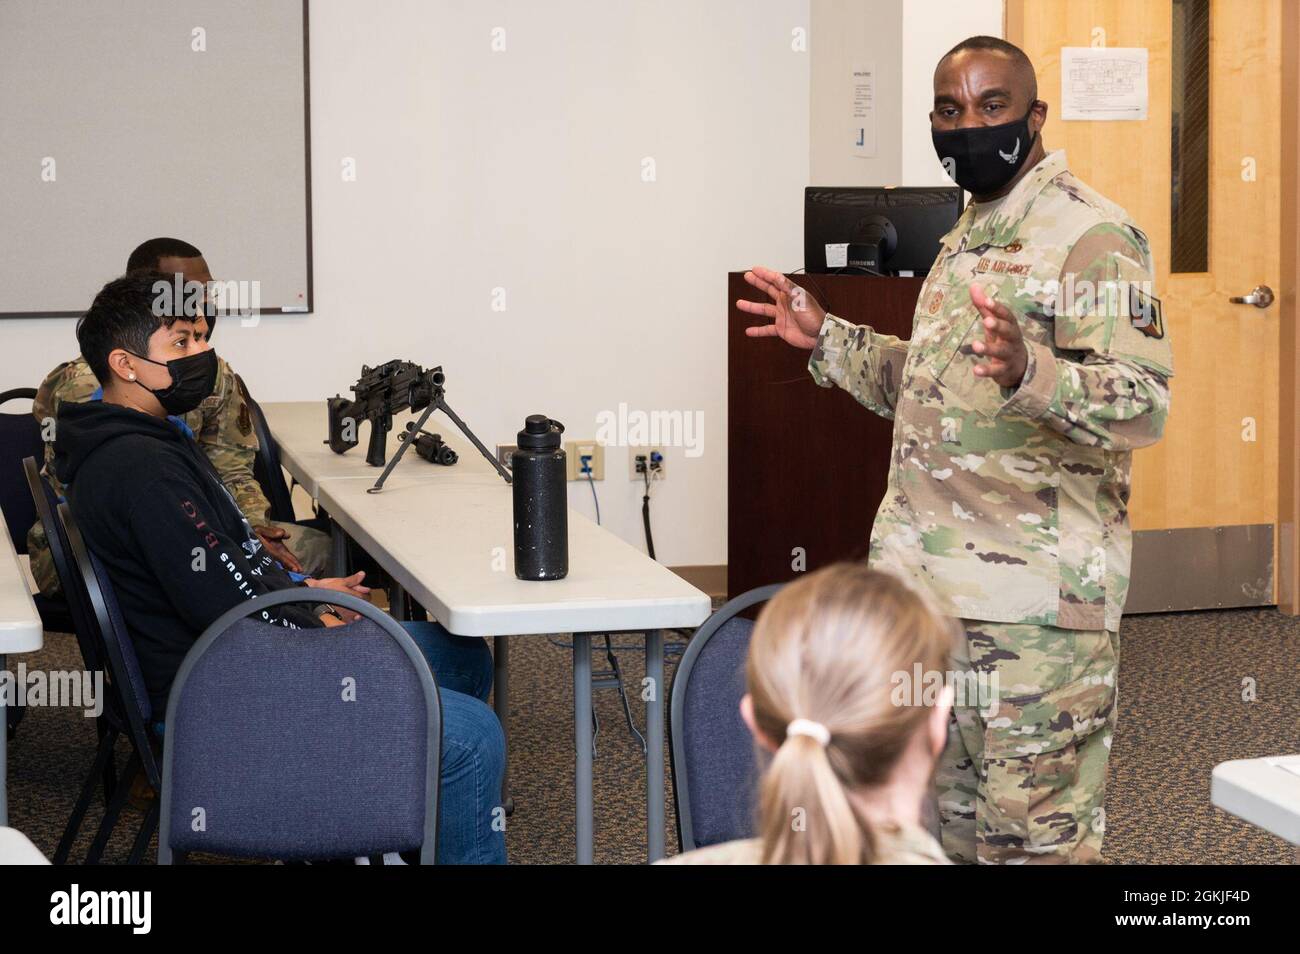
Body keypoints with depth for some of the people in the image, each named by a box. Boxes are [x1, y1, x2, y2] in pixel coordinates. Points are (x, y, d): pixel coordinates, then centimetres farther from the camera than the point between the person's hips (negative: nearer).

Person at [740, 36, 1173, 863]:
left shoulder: (1091, 235, -11)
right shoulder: (967, 238, 18)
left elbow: (1145, 406, -22)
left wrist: (1028, 370, -38)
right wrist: (828, 340, 17)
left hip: (1036, 600, -9)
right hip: (931, 582, 9)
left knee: (1038, 835, -3)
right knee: (952, 822, 15)